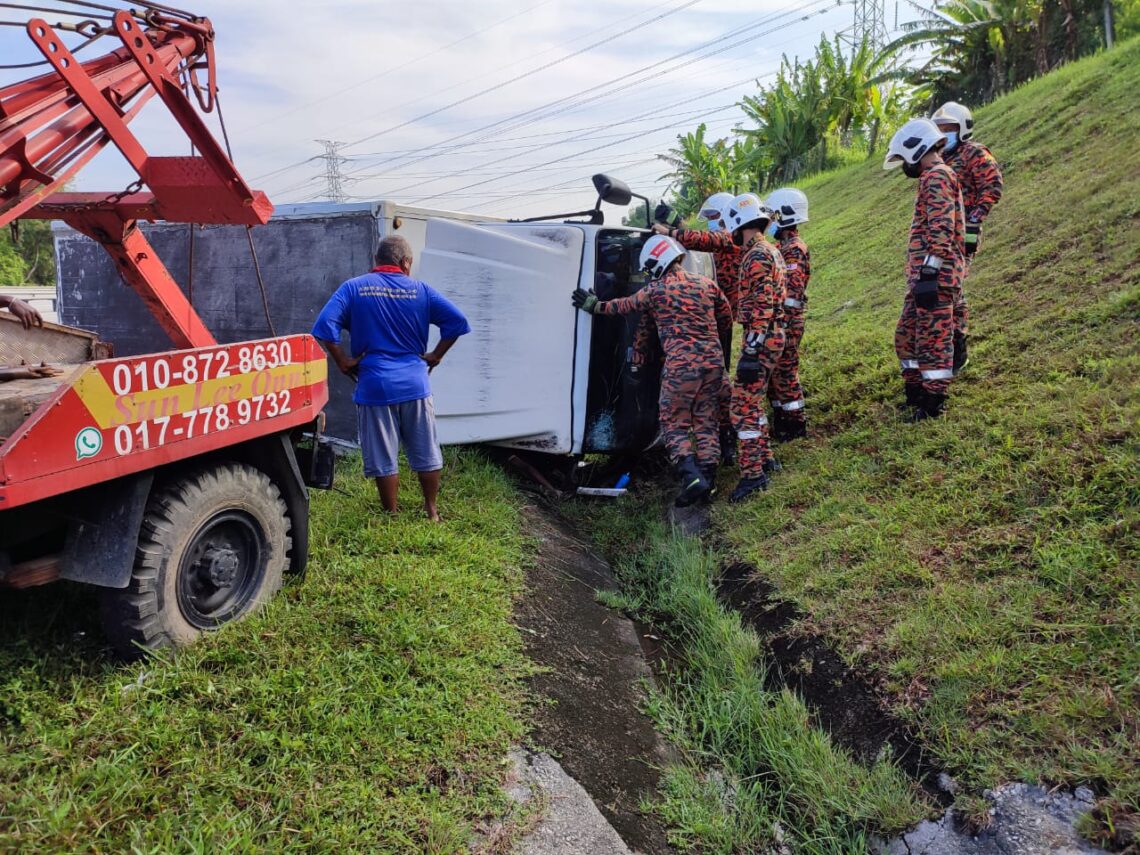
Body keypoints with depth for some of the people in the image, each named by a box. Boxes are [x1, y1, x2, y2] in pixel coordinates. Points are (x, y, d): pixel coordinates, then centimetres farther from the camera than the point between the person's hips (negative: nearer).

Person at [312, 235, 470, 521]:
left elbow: (325, 326, -10)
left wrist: (343, 362, -1)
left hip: (374, 387, -1)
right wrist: (435, 356, 6)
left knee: (383, 459, 8)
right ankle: (431, 512, 24)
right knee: (426, 454, 14)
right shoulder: (420, 290, 3)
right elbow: (457, 322, -1)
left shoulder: (353, 288, 1)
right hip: (415, 384, 1)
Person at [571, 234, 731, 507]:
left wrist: (595, 305, 27)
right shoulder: (706, 283, 10)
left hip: (681, 364, -5)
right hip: (713, 360, 5)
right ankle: (708, 478, 13)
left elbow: (623, 305, 13)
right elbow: (726, 320, 18)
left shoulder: (656, 290, -2)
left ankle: (691, 476, -12)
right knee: (706, 421, 13)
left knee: (674, 423, 4)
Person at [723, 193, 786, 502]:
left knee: (744, 404, -9)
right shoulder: (771, 251, 17)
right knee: (753, 400, 19)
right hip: (774, 336, 10)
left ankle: (753, 473, -9)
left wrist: (750, 353, -24)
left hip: (761, 340, -10)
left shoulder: (757, 257, -16)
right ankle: (764, 457, 28)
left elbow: (762, 308, -23)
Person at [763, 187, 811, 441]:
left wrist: (784, 328, -25)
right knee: (773, 371, 15)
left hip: (787, 322, -10)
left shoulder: (794, 249, -15)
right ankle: (781, 419, 25)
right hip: (776, 320, 10)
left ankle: (796, 422, 7)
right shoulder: (782, 246, 16)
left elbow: (792, 292, -22)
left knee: (784, 372, -3)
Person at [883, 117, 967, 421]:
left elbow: (941, 231, -21)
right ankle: (915, 395, 26)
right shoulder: (935, 177, 22)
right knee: (906, 336, 16)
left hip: (934, 276, -11)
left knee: (933, 340, -3)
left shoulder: (936, 177, -11)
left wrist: (929, 273, -23)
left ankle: (933, 404, 4)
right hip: (922, 276, 11)